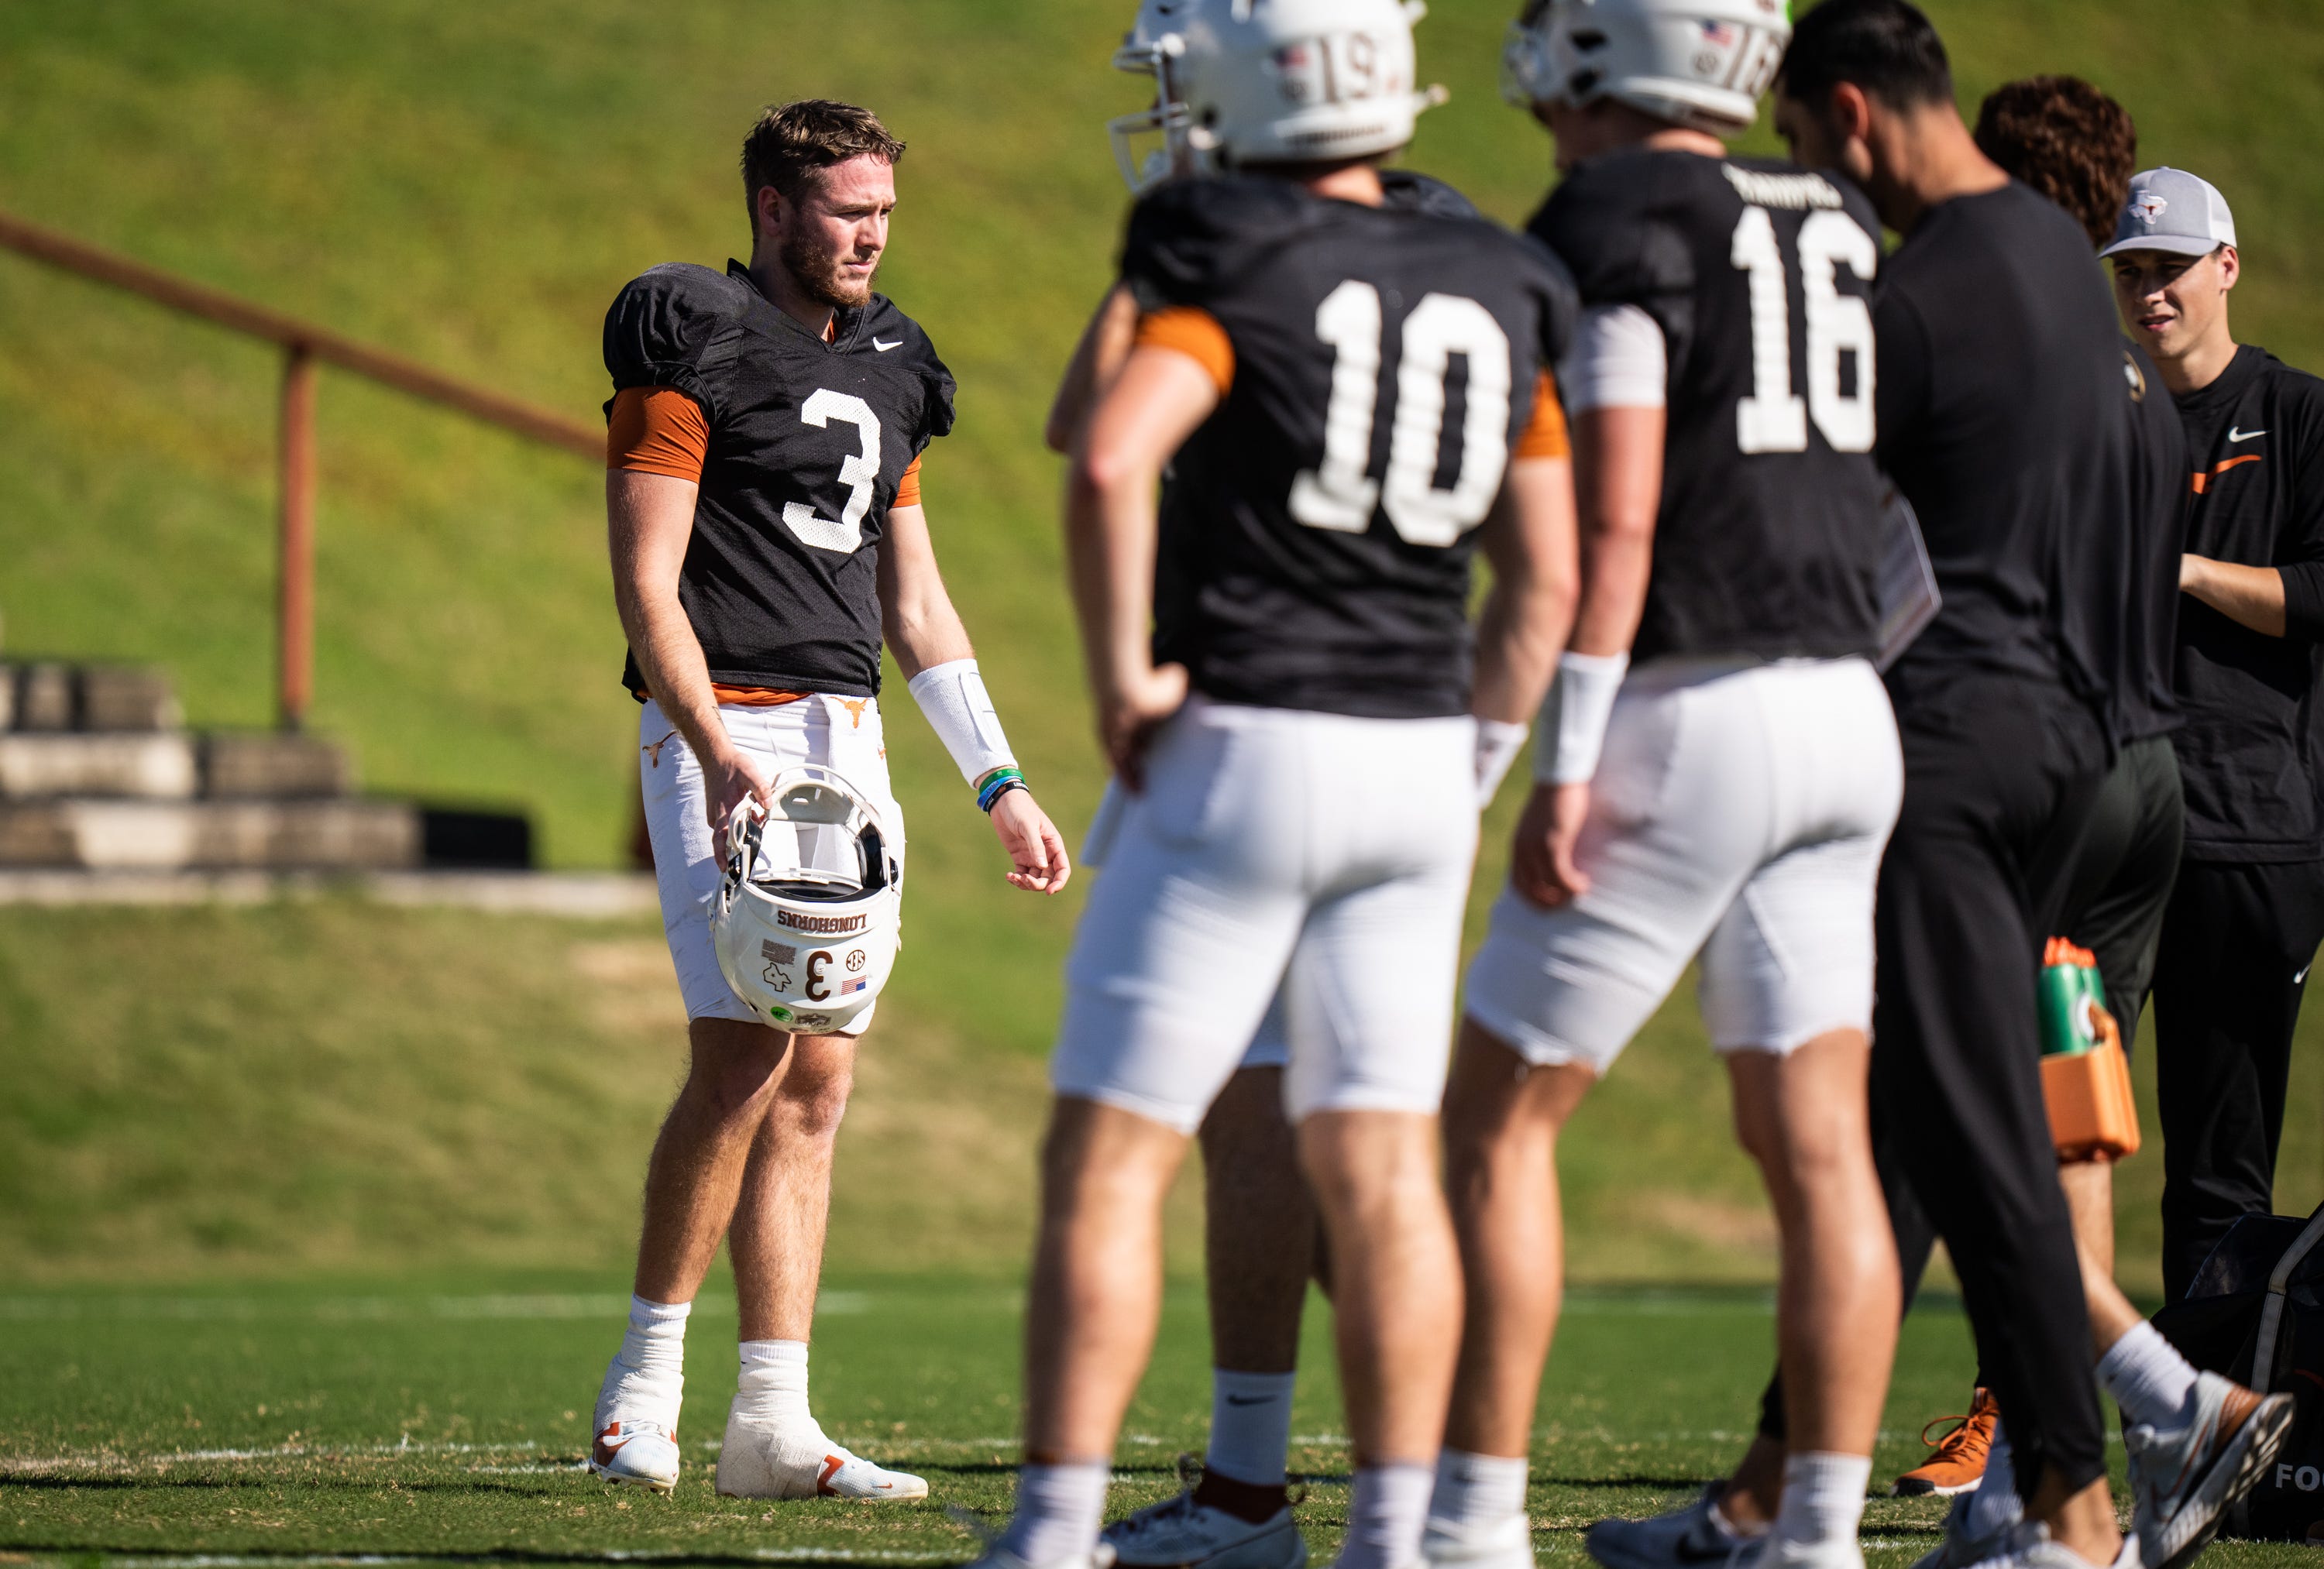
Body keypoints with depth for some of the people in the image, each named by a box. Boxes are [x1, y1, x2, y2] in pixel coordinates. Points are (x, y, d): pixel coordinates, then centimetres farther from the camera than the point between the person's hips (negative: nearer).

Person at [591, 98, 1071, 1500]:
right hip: (724, 734, -8)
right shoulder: (695, 348, -6)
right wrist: (717, 754, -23)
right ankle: (646, 1381, -3)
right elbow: (647, 581, -12)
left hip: (847, 740, 8)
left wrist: (1001, 787, 17)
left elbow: (915, 603, 22)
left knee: (817, 1081, 4)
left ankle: (774, 1426, 5)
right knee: (744, 1058, -16)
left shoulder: (885, 373, 17)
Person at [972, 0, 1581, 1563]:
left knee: (1109, 1154, 0)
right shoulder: (1498, 298, 8)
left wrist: (1124, 671, -14)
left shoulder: (1233, 276, -10)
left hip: (1242, 748, -5)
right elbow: (1548, 581, 10)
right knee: (1382, 1167, 7)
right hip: (1418, 761, 5)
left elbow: (1110, 462, -25)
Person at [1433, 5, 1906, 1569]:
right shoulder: (1838, 227, 12)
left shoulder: (1615, 224, -11)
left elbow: (1615, 518, -16)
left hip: (1683, 724, -7)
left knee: (1498, 1124, 3)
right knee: (1820, 1147, 4)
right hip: (1845, 713, 7)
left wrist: (1565, 767, -16)